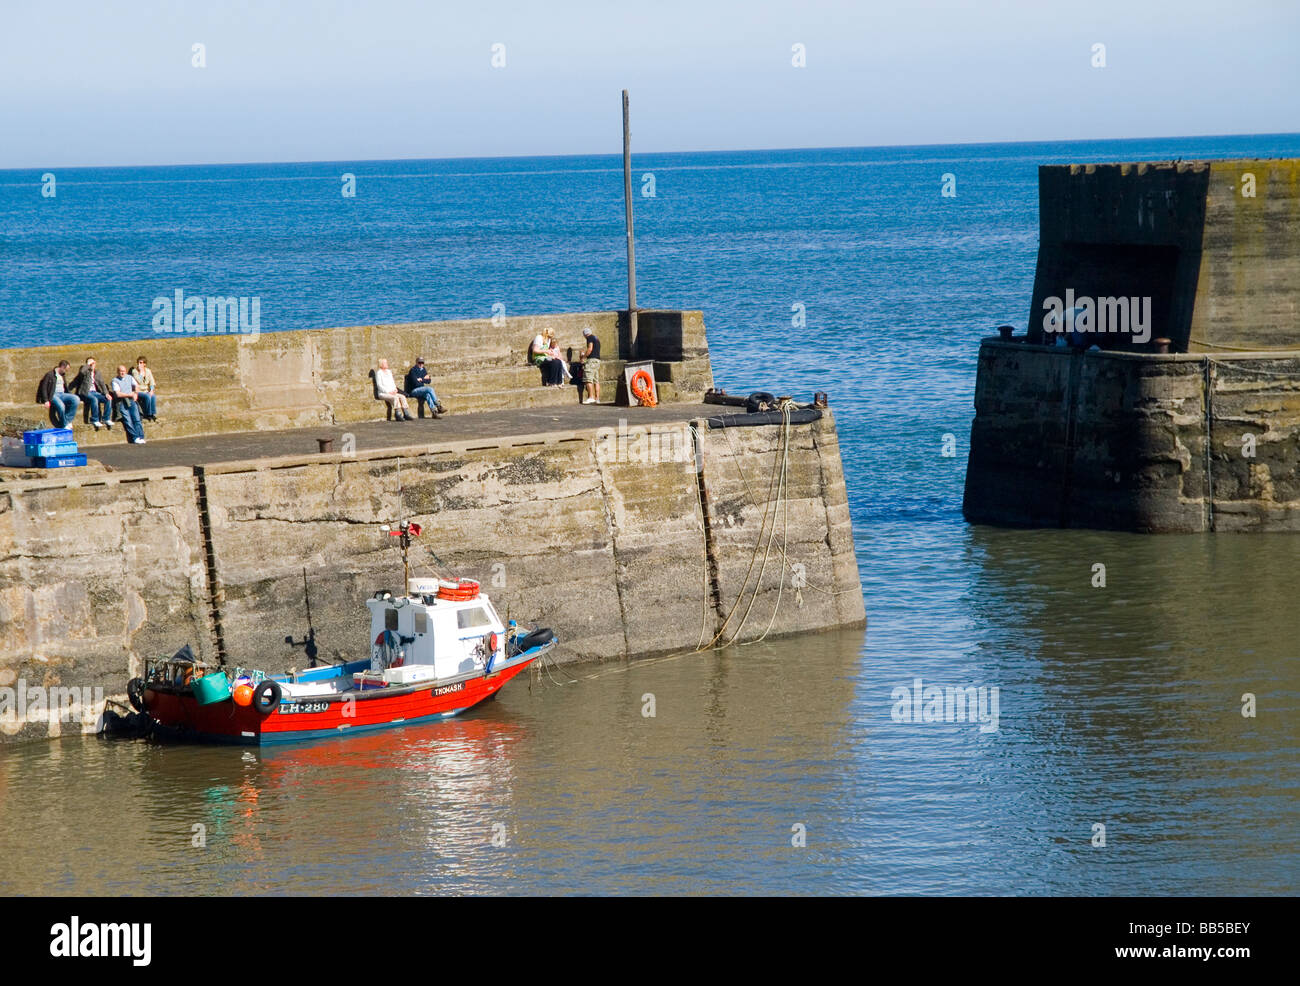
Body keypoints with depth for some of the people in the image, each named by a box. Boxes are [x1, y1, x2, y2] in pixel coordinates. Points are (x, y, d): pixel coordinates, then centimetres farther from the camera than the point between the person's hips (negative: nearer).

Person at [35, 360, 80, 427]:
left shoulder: (62, 375, 21)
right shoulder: (50, 375, -3)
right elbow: (43, 388, -8)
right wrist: (46, 401, -18)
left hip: (62, 395, 7)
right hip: (53, 395, -7)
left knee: (75, 399, -21)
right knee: (61, 406, -37)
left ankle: (67, 420, -18)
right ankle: (64, 425, -21)